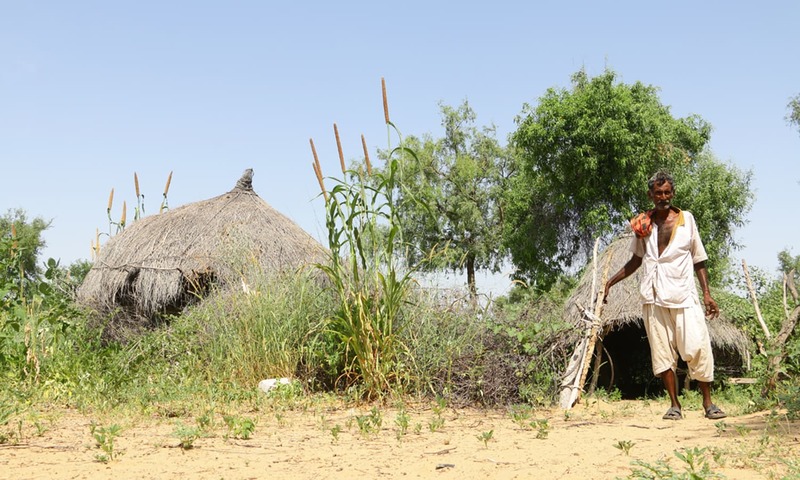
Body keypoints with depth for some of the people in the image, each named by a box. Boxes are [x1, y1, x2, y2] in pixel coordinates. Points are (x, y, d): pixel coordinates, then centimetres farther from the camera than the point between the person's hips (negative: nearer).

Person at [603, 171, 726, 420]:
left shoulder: (686, 219, 4)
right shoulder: (643, 223, 9)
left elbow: (699, 260, 8)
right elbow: (636, 260, 21)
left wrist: (707, 293, 0)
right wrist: (611, 281, 14)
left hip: (683, 294, -2)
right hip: (653, 297, 2)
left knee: (697, 347, -8)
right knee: (662, 353, 2)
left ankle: (708, 402, 4)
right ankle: (674, 405, 11)